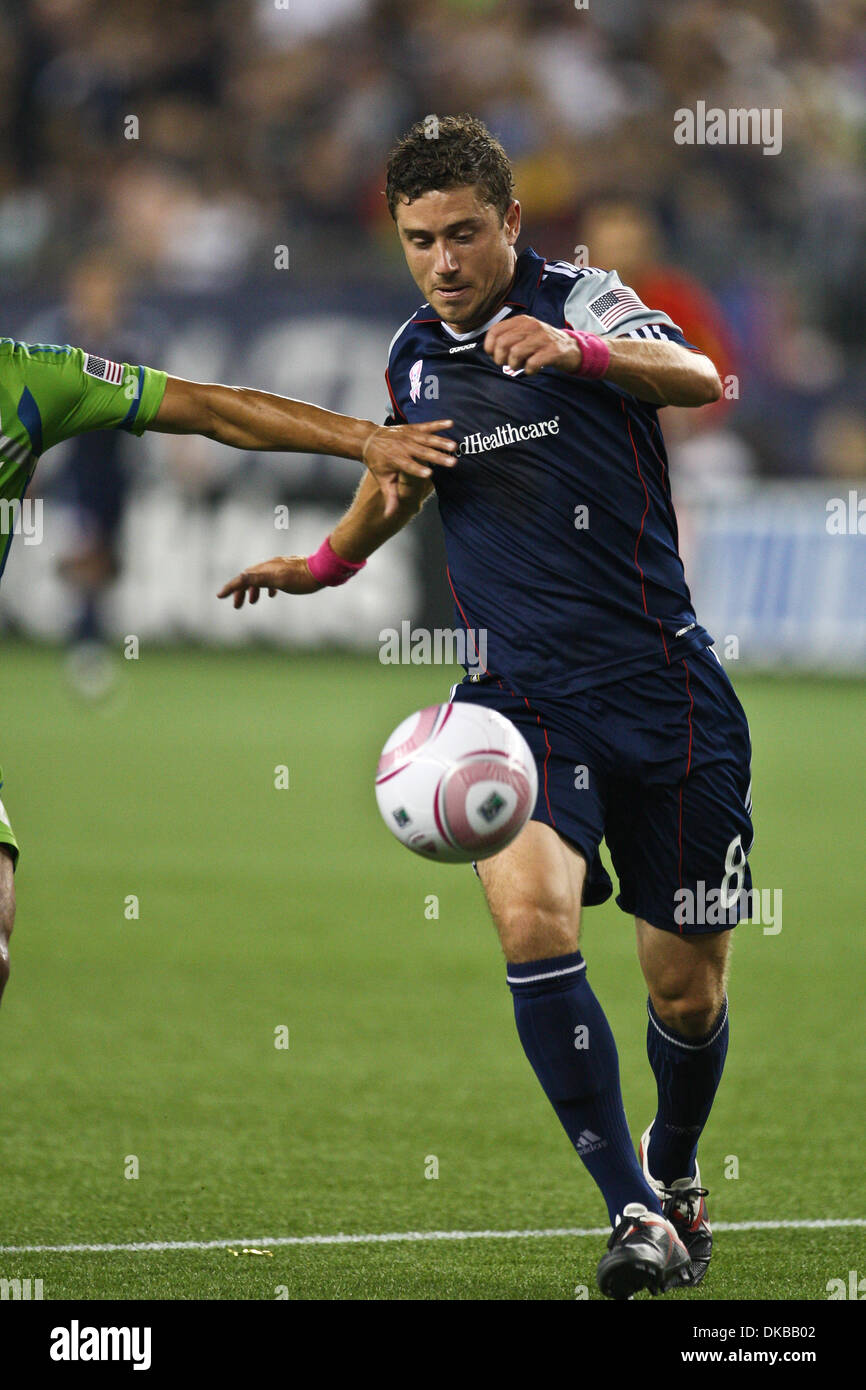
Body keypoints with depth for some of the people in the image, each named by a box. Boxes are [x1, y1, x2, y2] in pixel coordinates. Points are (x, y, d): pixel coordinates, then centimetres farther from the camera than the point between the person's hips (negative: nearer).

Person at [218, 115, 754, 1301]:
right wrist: (328, 561, 25)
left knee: (688, 991, 5)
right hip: (520, 695, 3)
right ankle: (633, 1211, -21)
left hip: (666, 690, -2)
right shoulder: (414, 359, 8)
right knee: (530, 916, -25)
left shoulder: (585, 303, -7)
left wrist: (580, 352, -46)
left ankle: (673, 1167, 37)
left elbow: (697, 378, -29)